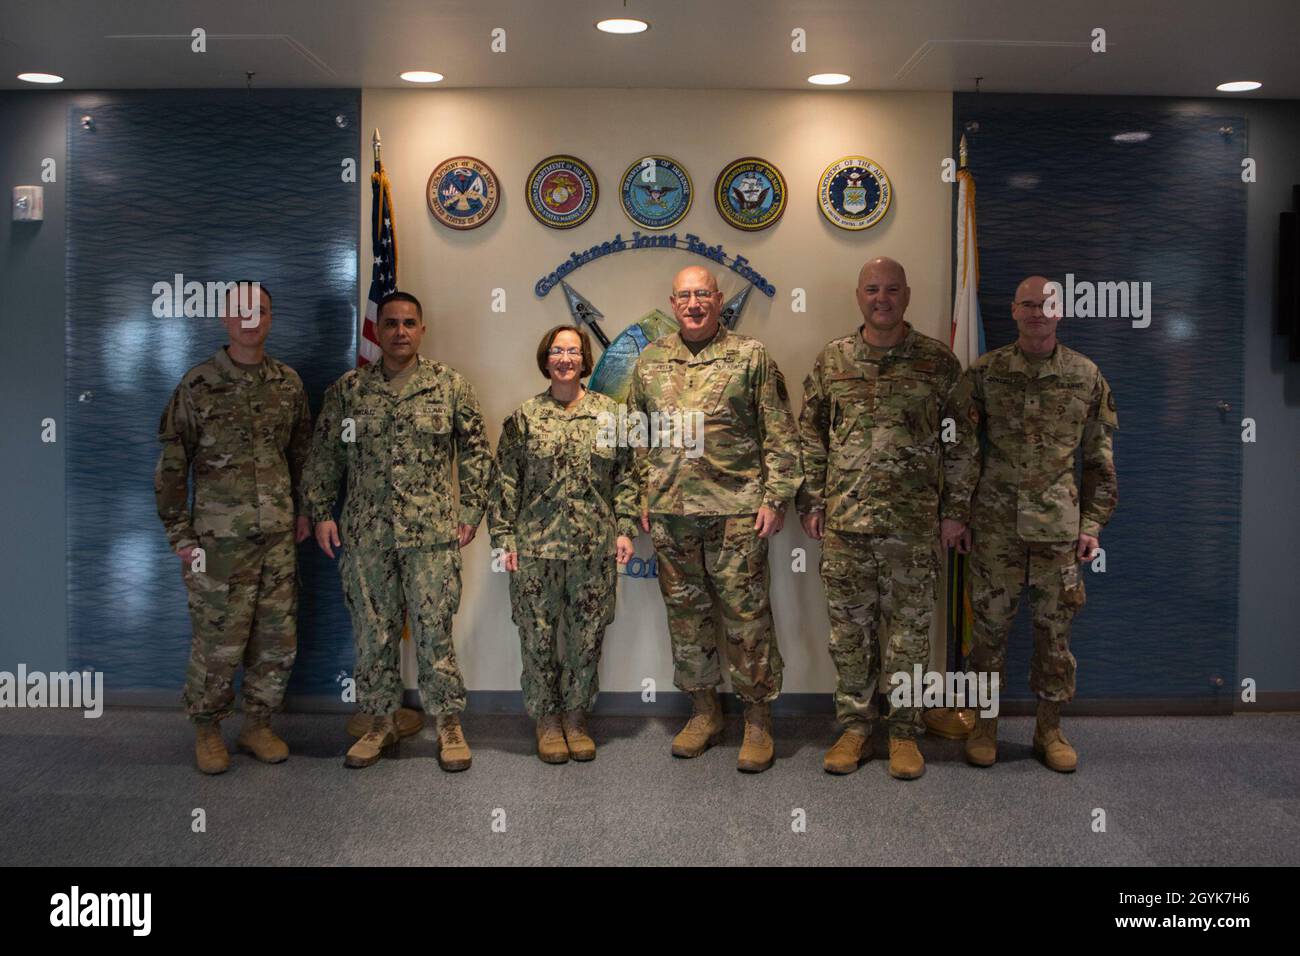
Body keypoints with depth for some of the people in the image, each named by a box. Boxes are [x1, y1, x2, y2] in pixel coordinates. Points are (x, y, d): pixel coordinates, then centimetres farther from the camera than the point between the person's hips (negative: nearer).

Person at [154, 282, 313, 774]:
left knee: (278, 641, 8)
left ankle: (258, 725, 26)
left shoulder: (288, 382, 7)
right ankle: (207, 730, 22)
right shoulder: (198, 384, -5)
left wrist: (303, 509, 12)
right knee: (218, 644, 1)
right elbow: (171, 464, -2)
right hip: (219, 539, -4)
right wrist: (180, 532, -4)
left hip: (278, 537, 4)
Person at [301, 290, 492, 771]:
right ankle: (381, 722, 23)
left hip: (432, 532, -2)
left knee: (434, 631, 0)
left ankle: (449, 725, 13)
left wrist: (471, 511, 0)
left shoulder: (450, 385, 3)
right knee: (373, 632, 9)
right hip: (365, 533, 2)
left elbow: (475, 451, 5)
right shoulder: (347, 389, 6)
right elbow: (323, 455, 10)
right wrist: (321, 512, 4)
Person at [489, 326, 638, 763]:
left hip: (594, 547, 1)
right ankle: (547, 720, 20)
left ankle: (576, 718, 22)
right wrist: (504, 538, -2)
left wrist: (625, 529, 0)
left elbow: (625, 477, 7)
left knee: (587, 636, 7)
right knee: (538, 635, 4)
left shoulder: (610, 413, 6)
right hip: (536, 547, -1)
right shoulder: (524, 417, 3)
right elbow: (506, 482, 3)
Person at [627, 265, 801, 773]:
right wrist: (643, 497, 10)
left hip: (736, 509, -4)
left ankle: (758, 720, 11)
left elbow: (781, 435, -2)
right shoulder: (650, 361, 11)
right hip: (670, 512, 4)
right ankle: (704, 711, 25)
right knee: (686, 612, 11)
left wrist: (775, 498, -8)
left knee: (746, 614, -1)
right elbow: (637, 435, 16)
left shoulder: (750, 356, 0)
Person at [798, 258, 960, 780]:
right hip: (843, 519, 2)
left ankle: (904, 732, 18)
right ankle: (853, 728, 21)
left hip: (913, 521, -1)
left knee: (909, 629, 5)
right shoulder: (832, 359, 7)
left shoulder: (938, 361, 2)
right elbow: (810, 433, 11)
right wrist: (810, 501, 6)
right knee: (850, 628, 8)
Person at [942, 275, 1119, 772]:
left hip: (1059, 523, 1)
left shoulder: (1085, 375, 4)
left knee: (1055, 627, 7)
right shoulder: (984, 372, 1)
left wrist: (1093, 523, 3)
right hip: (995, 522, -1)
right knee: (990, 623, 6)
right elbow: (960, 447, 1)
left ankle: (1050, 729, 21)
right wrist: (954, 512, -3)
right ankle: (984, 725, 20)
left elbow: (1100, 458, 7)